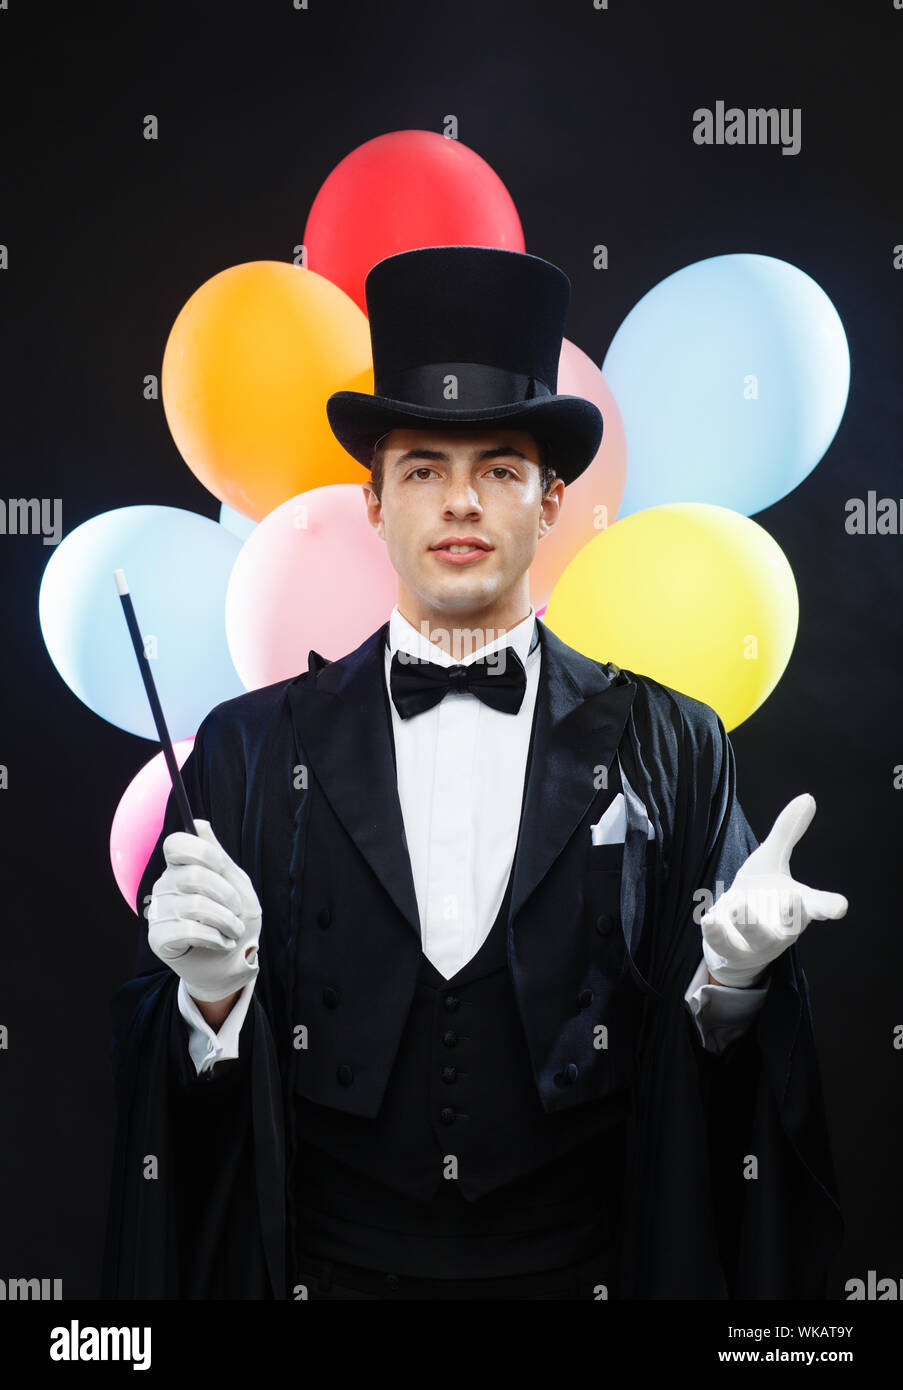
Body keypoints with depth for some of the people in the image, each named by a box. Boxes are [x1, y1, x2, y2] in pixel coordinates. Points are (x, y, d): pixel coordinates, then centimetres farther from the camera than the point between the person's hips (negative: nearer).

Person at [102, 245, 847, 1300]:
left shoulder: (670, 745, -7)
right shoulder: (248, 748, -7)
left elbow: (700, 1082, -3)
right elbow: (161, 1074, -2)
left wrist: (732, 970, -22)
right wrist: (213, 984, -22)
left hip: (581, 1270, 0)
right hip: (329, 1267, 1)